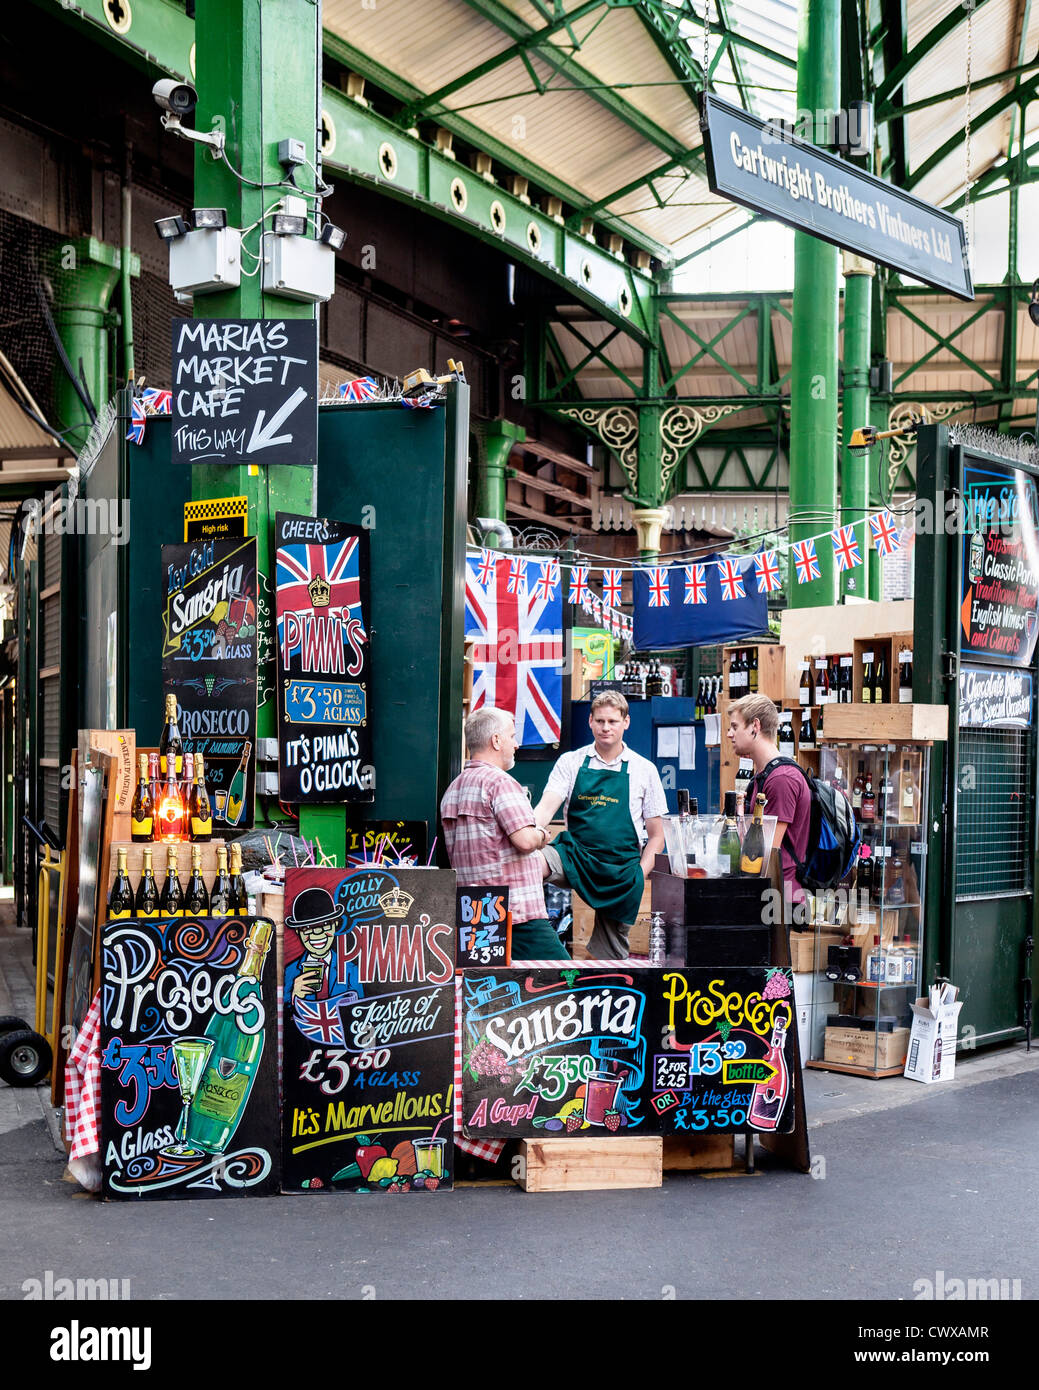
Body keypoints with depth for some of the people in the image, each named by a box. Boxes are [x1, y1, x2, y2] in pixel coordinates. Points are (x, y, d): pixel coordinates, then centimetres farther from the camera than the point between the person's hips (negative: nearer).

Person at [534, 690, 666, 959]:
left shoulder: (644, 770, 5)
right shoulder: (570, 762, 6)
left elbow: (656, 836, 8)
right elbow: (546, 807, -9)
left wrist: (639, 875, -6)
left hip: (621, 868, 0)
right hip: (574, 855, 0)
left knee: (607, 956, 2)